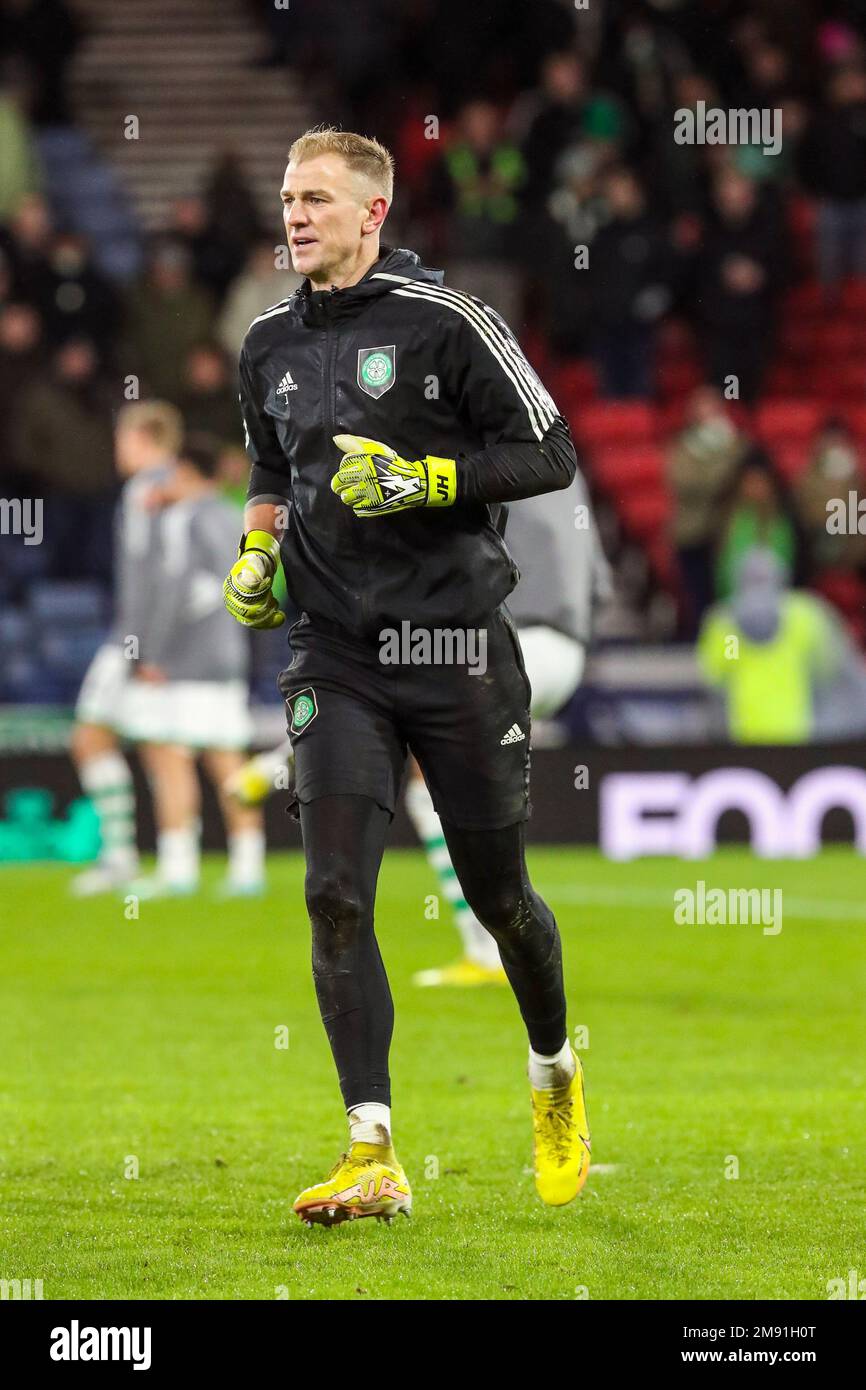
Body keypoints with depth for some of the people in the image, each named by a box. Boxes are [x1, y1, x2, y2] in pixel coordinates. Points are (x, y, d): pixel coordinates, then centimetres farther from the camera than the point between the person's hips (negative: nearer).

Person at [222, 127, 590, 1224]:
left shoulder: (443, 323, -7)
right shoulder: (270, 346, 10)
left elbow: (549, 455, -6)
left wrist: (422, 479, -17)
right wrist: (257, 547, 8)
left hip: (455, 641, -4)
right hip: (336, 654, 4)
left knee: (498, 897, 8)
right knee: (334, 894, -12)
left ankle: (556, 1074, 37)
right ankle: (372, 1155, -12)